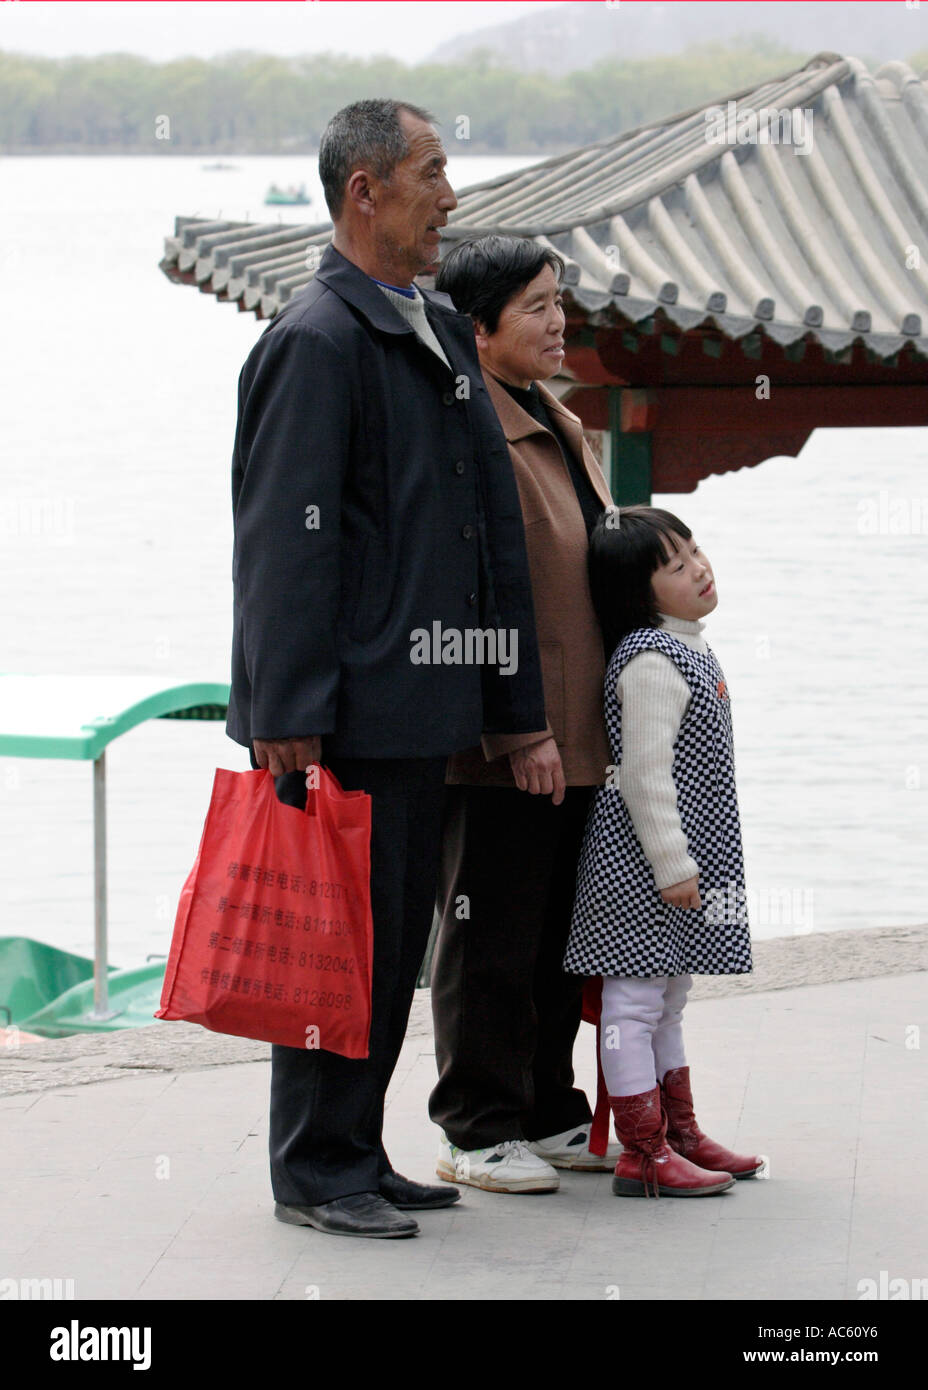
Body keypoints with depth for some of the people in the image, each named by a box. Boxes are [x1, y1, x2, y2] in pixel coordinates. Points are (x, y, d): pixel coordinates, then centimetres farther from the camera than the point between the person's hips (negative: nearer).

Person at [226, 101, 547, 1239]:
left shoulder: (439, 334, 17)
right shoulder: (317, 339, -12)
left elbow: (491, 528, 21)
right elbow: (285, 538, -17)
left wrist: (511, 697, 19)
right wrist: (287, 715, -20)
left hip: (424, 699, 9)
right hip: (347, 711, -9)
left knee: (398, 939, 13)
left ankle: (357, 1156, 22)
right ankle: (316, 1171, 7)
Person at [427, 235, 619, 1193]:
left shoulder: (563, 428, 17)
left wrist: (600, 725, 19)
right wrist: (518, 733, -21)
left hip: (574, 743, 9)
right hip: (500, 751, -9)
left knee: (557, 941, 15)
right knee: (492, 943, -1)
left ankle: (547, 1115, 24)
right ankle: (477, 1132, 8)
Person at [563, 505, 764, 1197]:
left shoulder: (686, 651, 13)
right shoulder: (650, 663, -18)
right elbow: (644, 773, -22)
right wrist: (672, 864, -22)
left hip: (685, 854, 10)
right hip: (642, 860, -10)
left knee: (666, 1003, 18)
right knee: (635, 1002, -5)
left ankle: (681, 1134, 27)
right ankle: (643, 1154, -3)